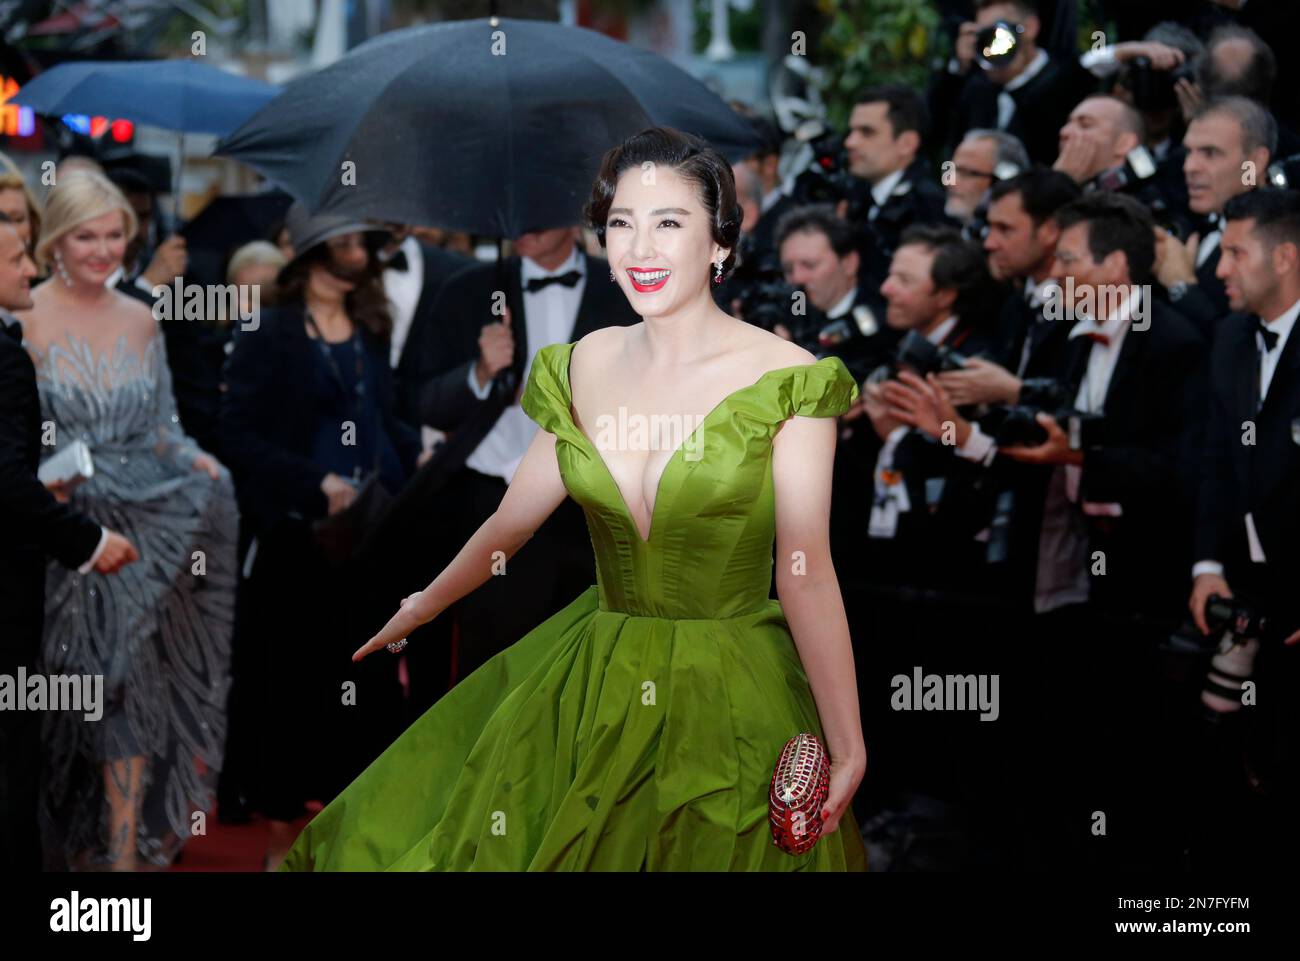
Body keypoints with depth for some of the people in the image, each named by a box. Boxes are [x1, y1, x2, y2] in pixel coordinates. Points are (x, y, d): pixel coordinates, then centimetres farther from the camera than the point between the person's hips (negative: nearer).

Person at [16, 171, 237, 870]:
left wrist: (193, 462, -4)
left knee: (136, 689, -1)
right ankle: (64, 841, 17)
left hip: (143, 531, 4)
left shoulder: (139, 320, 9)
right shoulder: (25, 320, -5)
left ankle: (127, 851, 3)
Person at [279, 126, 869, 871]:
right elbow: (512, 521, 15)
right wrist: (422, 608, 27)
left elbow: (807, 577, -14)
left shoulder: (785, 381, -12)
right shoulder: (584, 368, 2)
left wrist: (847, 748, -17)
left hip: (732, 697, -5)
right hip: (594, 681, 5)